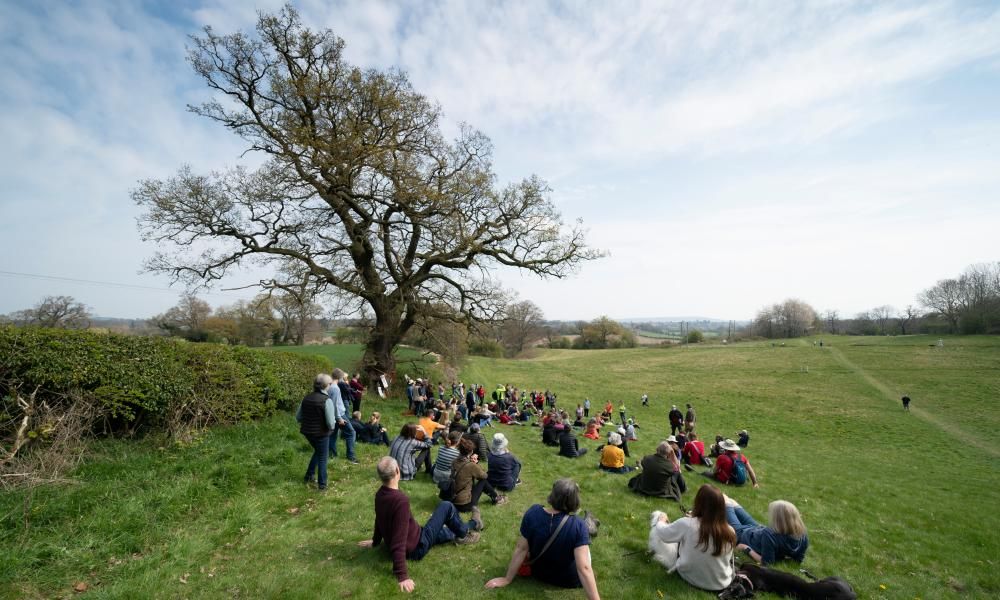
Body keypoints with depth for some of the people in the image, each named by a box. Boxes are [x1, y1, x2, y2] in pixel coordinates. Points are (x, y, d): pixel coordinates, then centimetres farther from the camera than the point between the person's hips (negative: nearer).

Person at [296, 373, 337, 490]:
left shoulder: (306, 397, -4)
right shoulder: (327, 400, -23)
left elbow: (298, 417, 5)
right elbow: (331, 423, -24)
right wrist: (331, 427, -2)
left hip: (307, 432, 6)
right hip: (321, 433, -6)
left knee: (317, 451, 31)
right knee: (322, 458, 13)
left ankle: (309, 476, 37)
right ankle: (322, 484, 22)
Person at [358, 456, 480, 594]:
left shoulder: (380, 494, -9)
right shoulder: (401, 500, -35)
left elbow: (380, 520, 9)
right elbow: (399, 540, -35)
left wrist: (375, 541, 25)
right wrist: (402, 576, -31)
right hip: (416, 548, -8)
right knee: (447, 507, 3)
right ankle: (463, 533, 28)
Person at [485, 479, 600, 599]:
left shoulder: (533, 513, -26)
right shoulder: (578, 526, -34)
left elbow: (521, 549, -18)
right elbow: (584, 569, -36)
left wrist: (507, 579, -6)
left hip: (539, 573, 3)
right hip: (570, 580, -2)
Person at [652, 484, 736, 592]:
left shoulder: (686, 524, -26)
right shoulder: (730, 532, -17)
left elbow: (663, 533, -8)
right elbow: (728, 558, 5)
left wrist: (662, 521, 16)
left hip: (690, 578, -2)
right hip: (721, 583, 3)